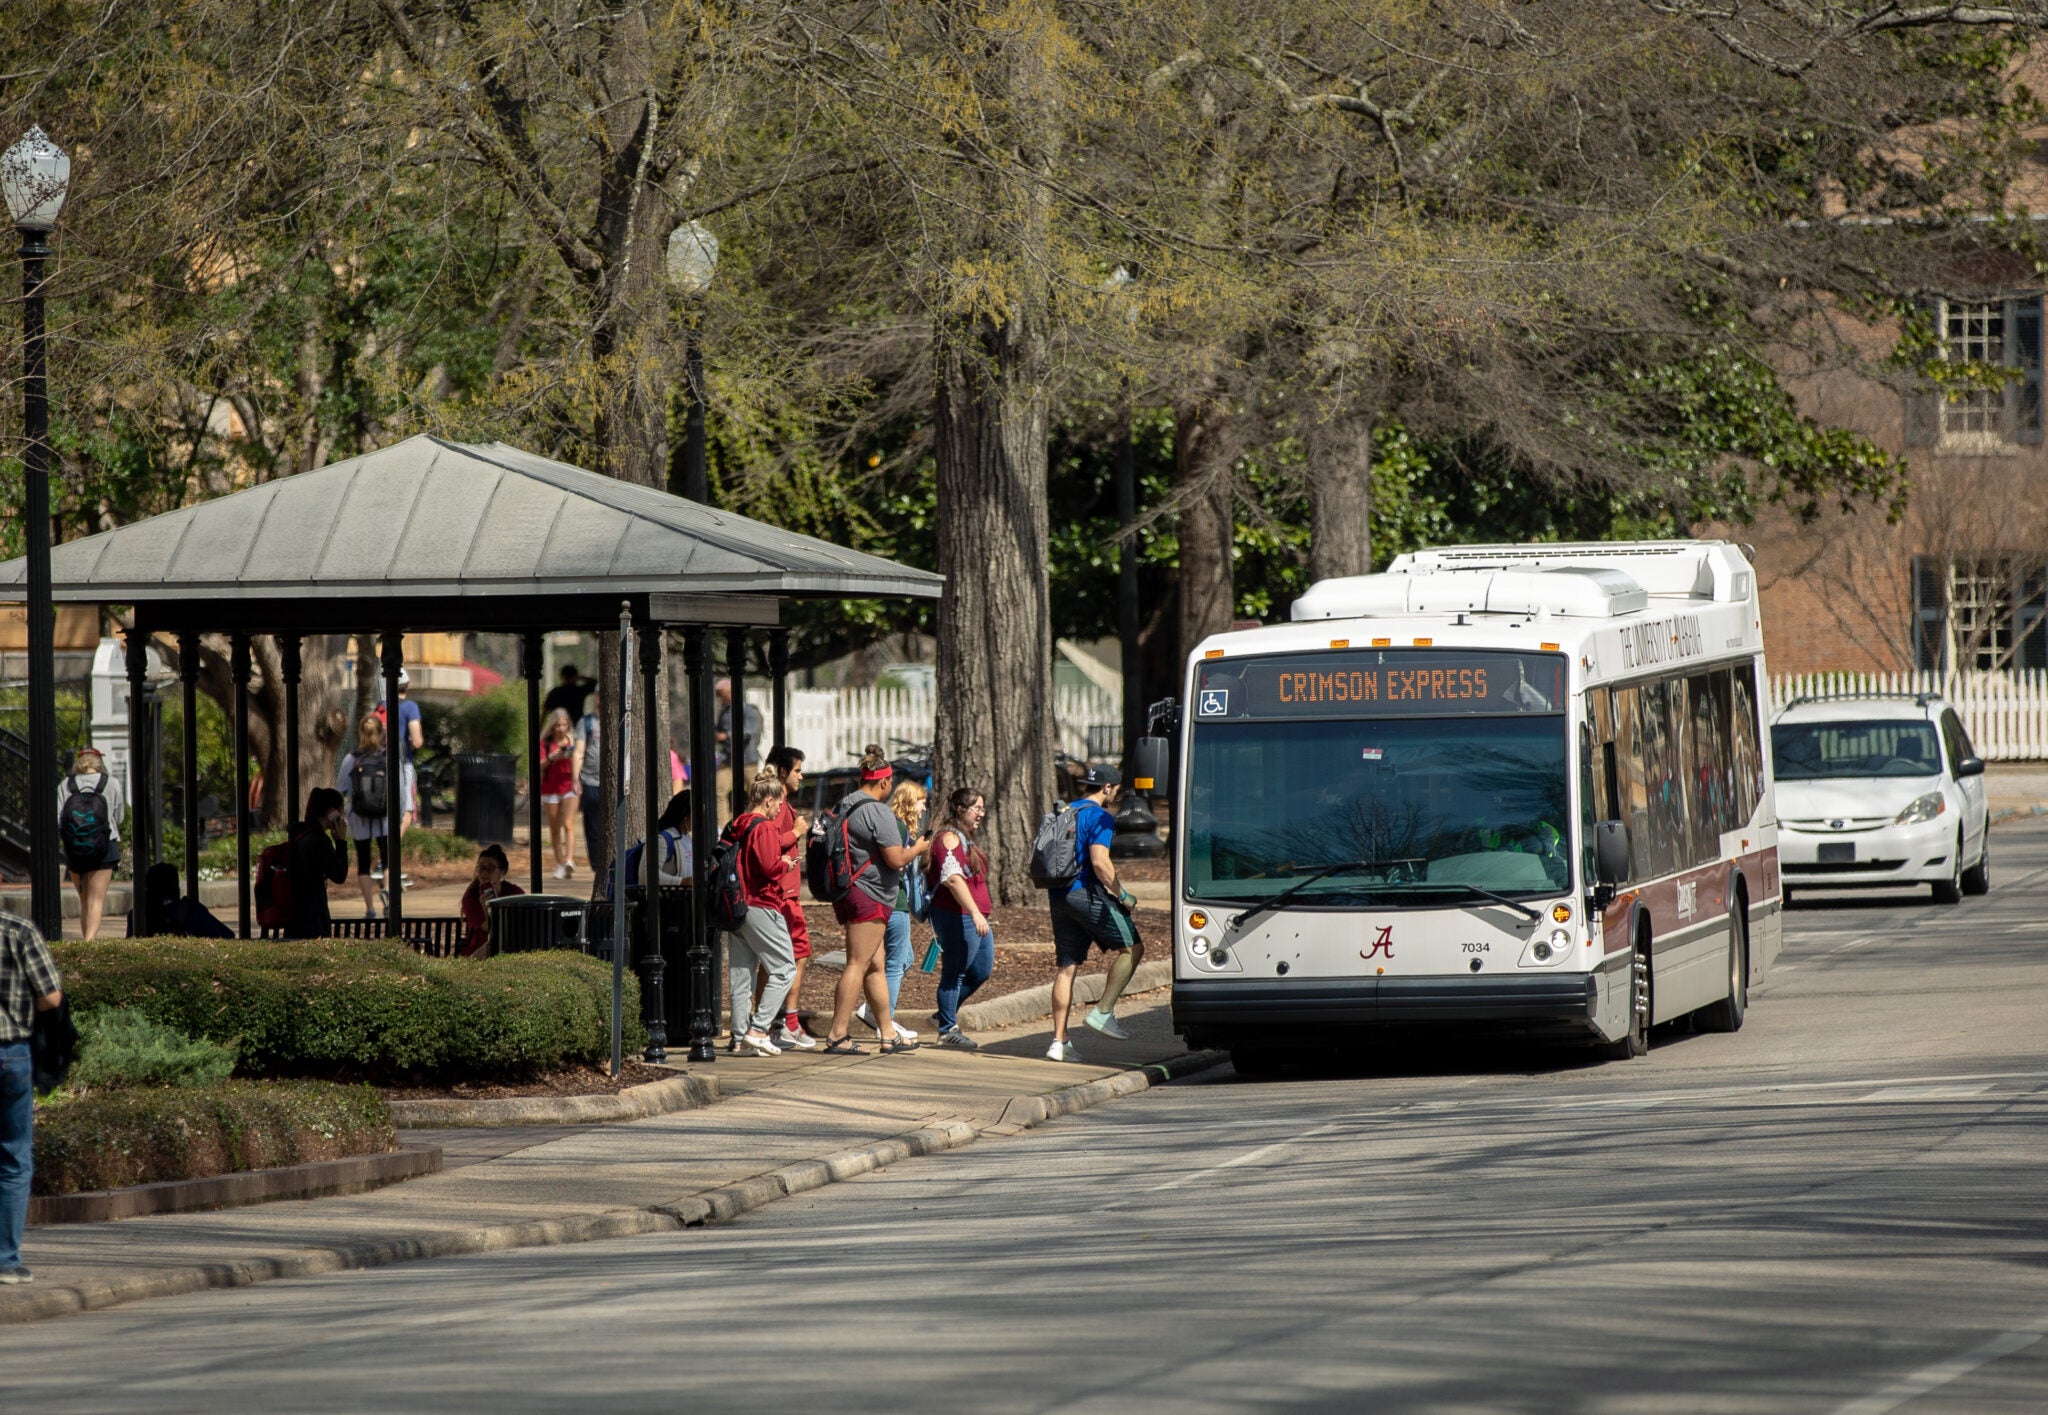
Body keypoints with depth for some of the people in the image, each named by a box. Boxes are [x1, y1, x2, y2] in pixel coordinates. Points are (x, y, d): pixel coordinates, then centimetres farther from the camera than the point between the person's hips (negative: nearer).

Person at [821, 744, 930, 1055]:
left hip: (847, 891, 10)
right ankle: (837, 1035, -11)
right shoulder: (878, 813, -15)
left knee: (875, 966, 14)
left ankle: (888, 1034, 18)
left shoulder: (844, 807, 13)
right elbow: (895, 859, -18)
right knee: (857, 965, -8)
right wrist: (917, 849, 3)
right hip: (869, 896, -10)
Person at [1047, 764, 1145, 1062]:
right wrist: (1122, 895, -9)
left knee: (1066, 967, 8)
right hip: (1086, 893, -8)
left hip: (1058, 895, 8)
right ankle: (1103, 1012, -3)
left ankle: (1059, 1041, 4)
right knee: (1131, 948, 4)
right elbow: (1099, 862, -19)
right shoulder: (1099, 817, -8)